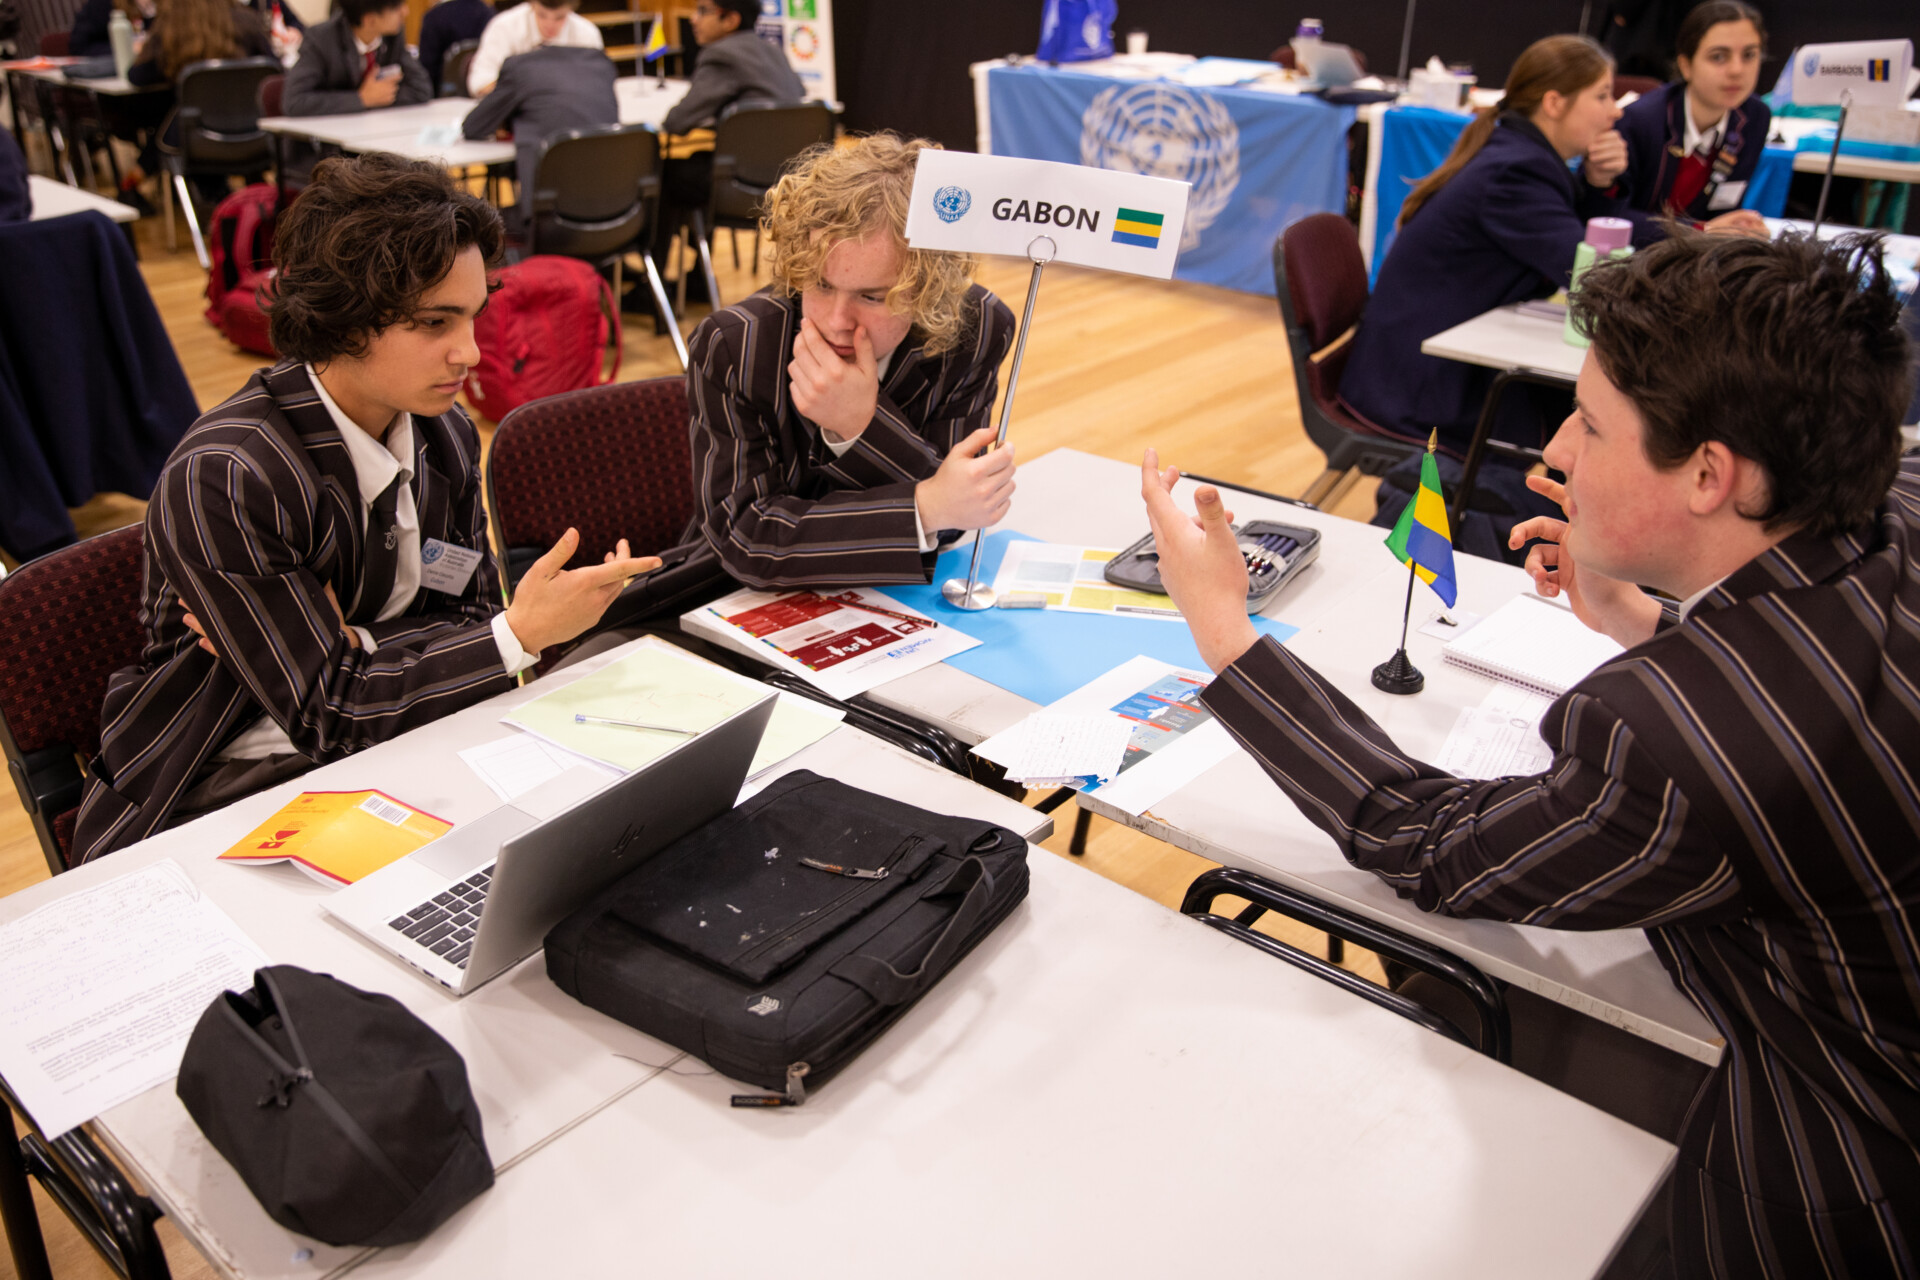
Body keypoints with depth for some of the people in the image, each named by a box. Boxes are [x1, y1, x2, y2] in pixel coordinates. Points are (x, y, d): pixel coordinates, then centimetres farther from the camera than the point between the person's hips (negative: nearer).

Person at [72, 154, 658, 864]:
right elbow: (327, 713, -21)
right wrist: (522, 635, -30)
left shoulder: (443, 433, -1)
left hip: (398, 739, 6)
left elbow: (471, 619, 2)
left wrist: (347, 642, -18)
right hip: (237, 782, -6)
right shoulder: (219, 481, -22)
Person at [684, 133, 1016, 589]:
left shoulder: (976, 332, -14)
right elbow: (741, 536, -23)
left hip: (892, 602, 2)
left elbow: (942, 525, -14)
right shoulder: (731, 349, -20)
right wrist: (924, 507, -33)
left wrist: (861, 426, -33)